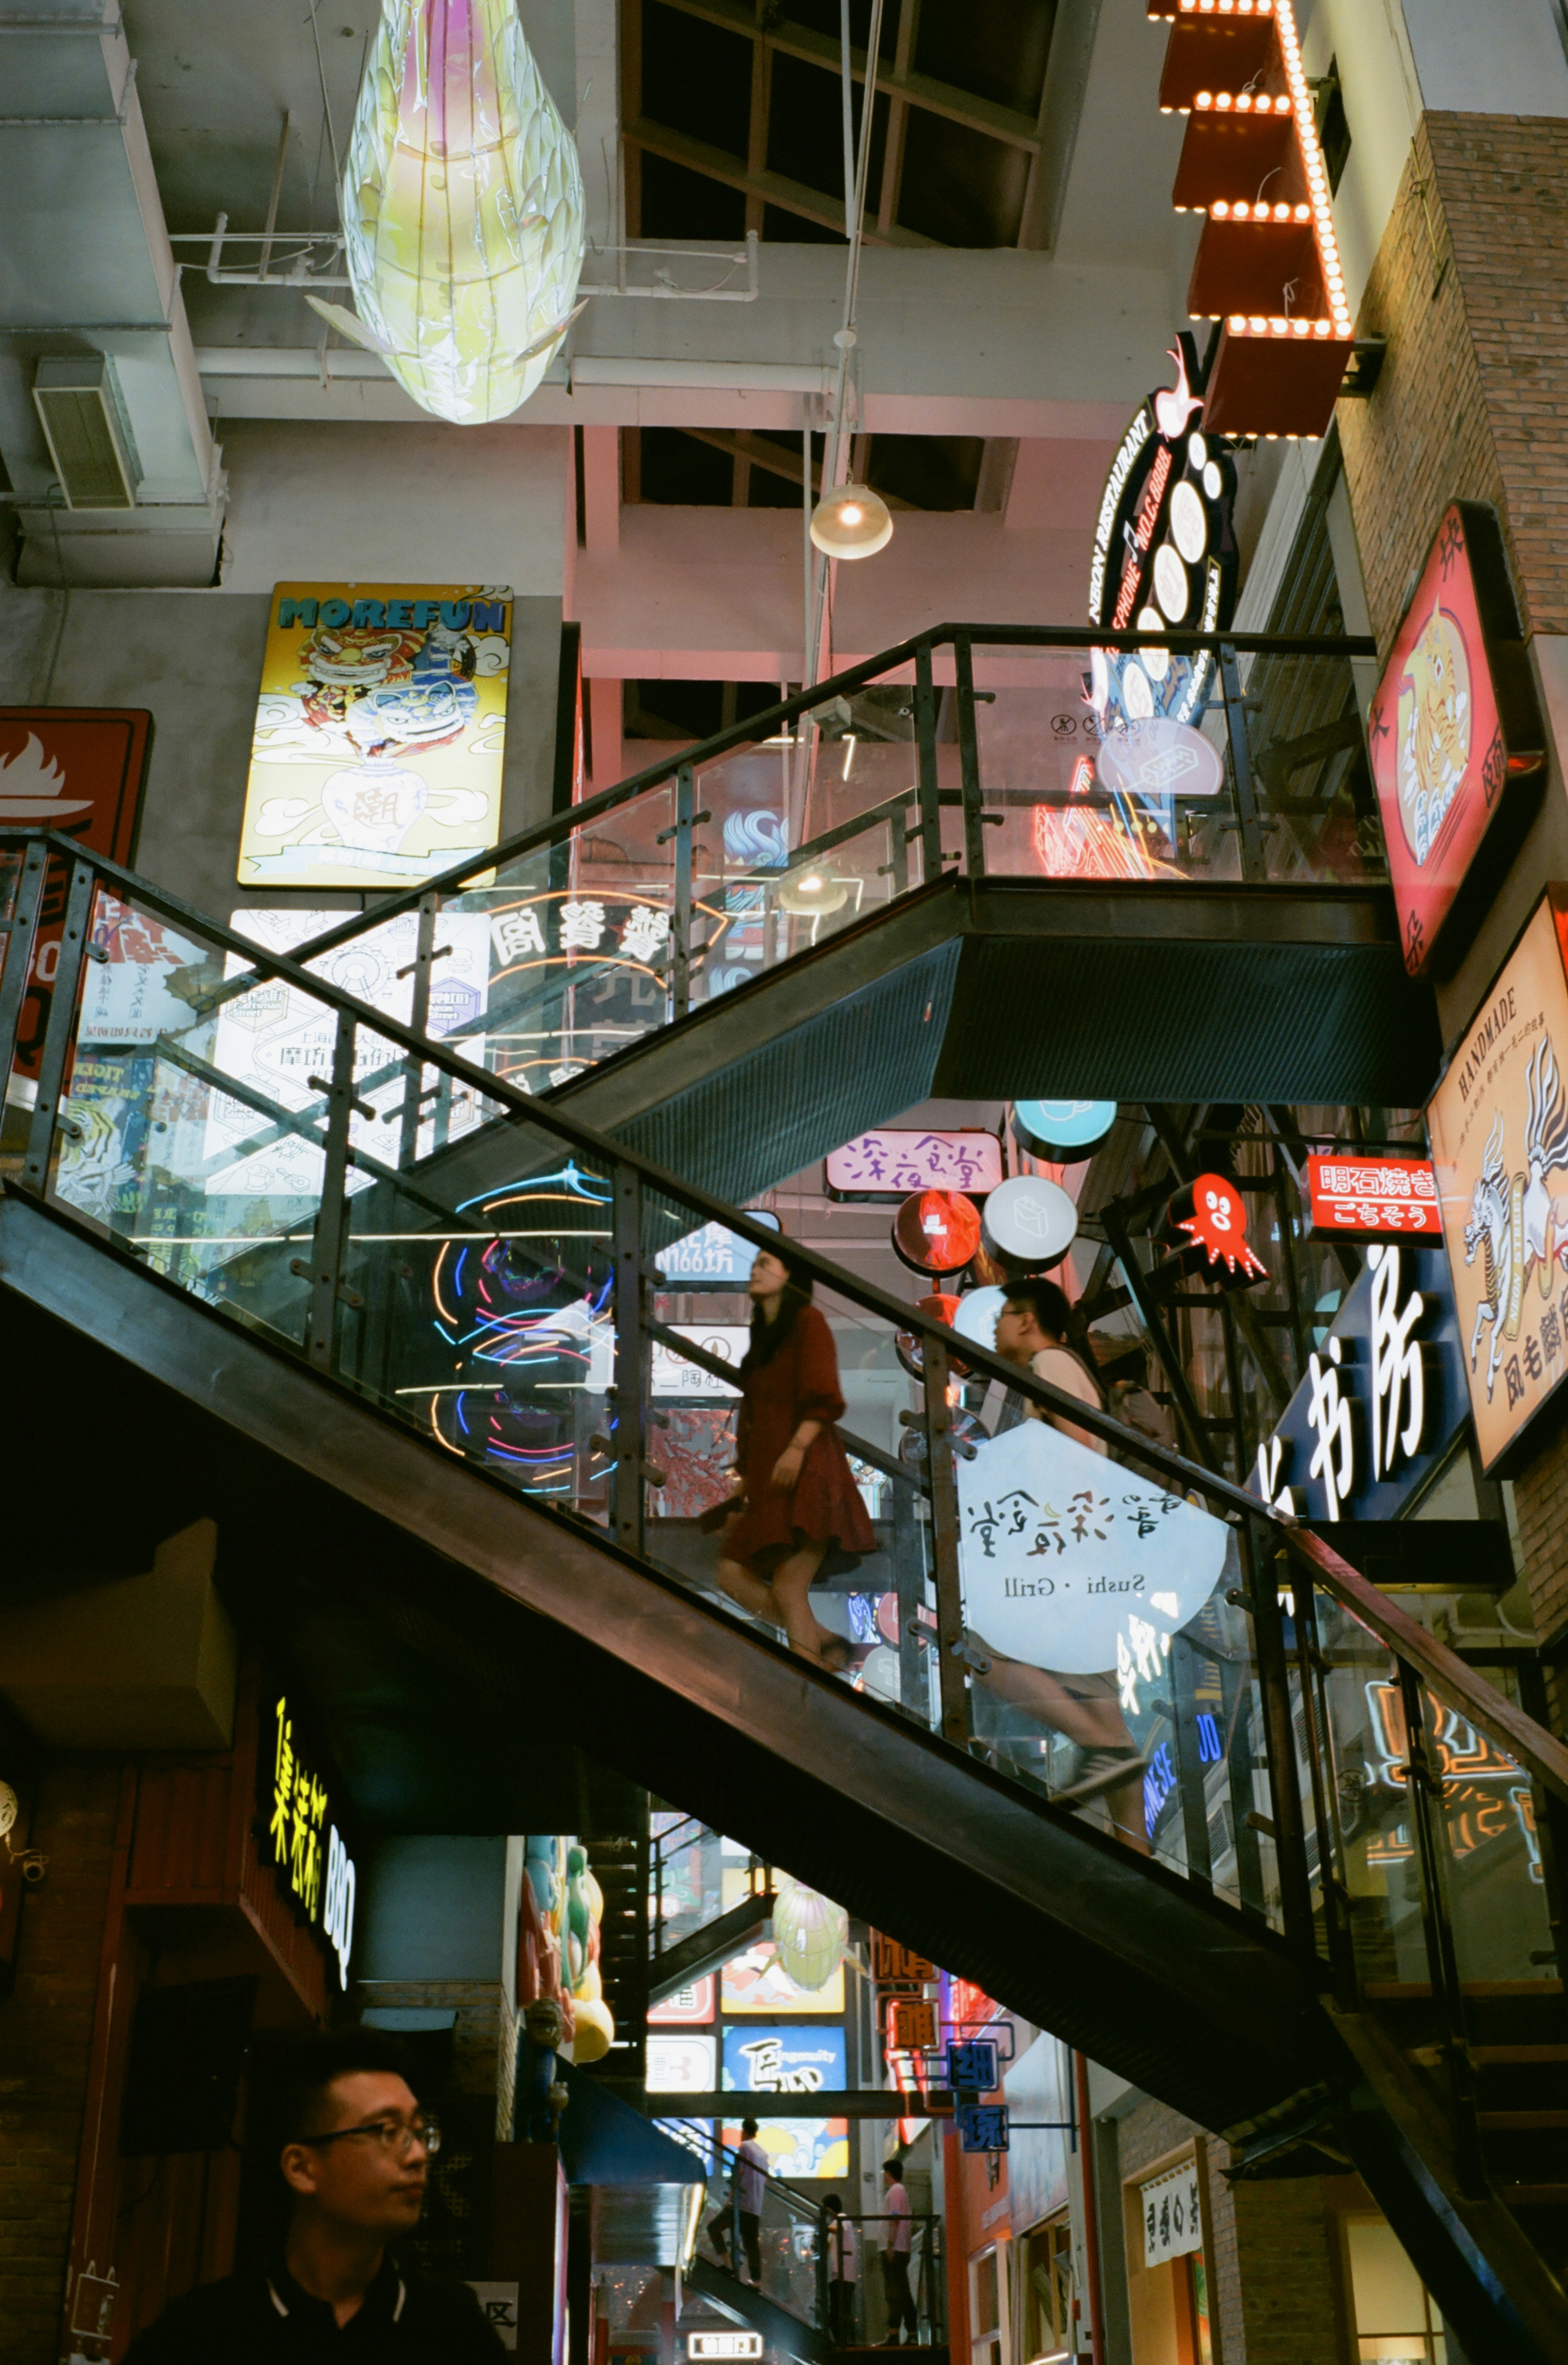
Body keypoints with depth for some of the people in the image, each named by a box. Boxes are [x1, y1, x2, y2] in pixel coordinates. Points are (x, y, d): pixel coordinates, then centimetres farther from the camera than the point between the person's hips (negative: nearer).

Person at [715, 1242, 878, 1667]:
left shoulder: (808, 1322, 0)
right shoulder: (763, 1337, 24)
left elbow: (823, 1398, -12)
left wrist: (796, 1448, -22)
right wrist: (745, 1472, 18)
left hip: (804, 1471, -9)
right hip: (766, 1475, 9)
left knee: (789, 1586, -15)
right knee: (734, 1573, -1)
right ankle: (824, 1642, 6)